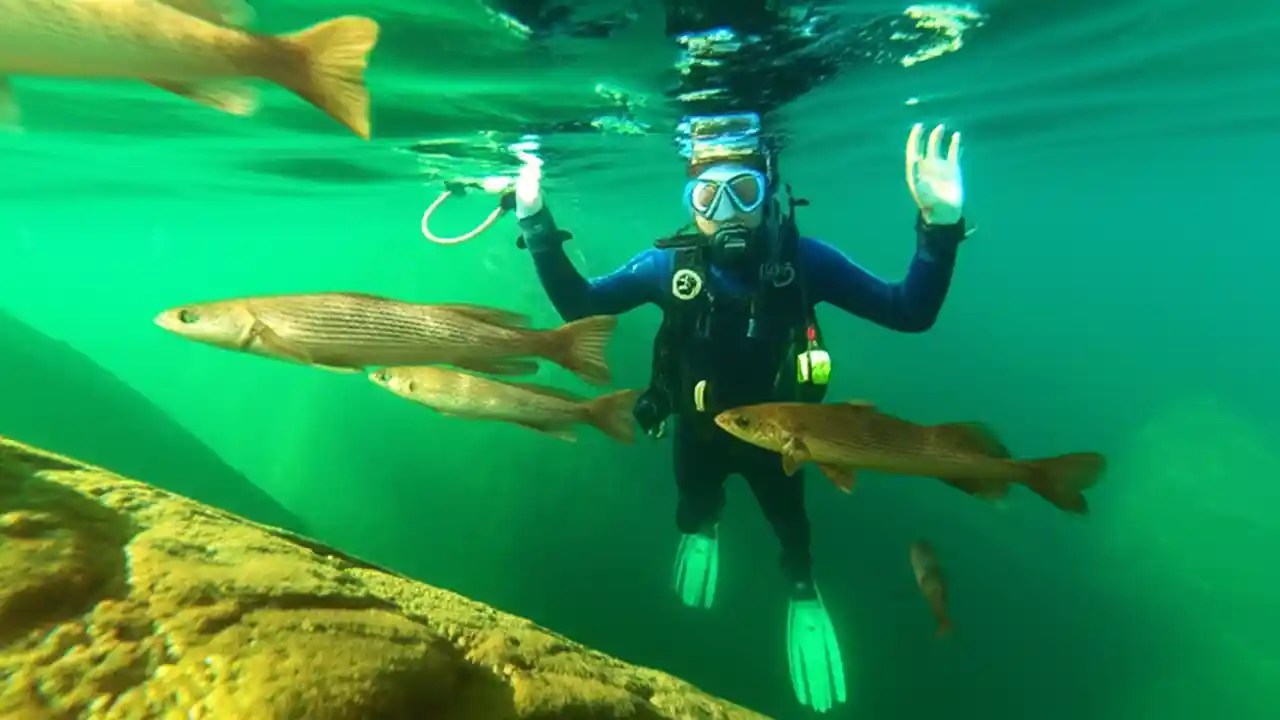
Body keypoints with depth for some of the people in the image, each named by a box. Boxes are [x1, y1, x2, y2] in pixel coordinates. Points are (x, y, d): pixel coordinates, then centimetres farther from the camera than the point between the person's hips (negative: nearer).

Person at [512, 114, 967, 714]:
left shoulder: (802, 259, -26)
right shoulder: (670, 264, -23)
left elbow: (911, 313, -26)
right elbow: (577, 305, -17)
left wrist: (940, 227, -40)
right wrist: (538, 228, -26)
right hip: (699, 432, 1)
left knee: (791, 529, 25)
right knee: (693, 514, 31)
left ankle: (803, 593, 59)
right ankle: (703, 527, 69)